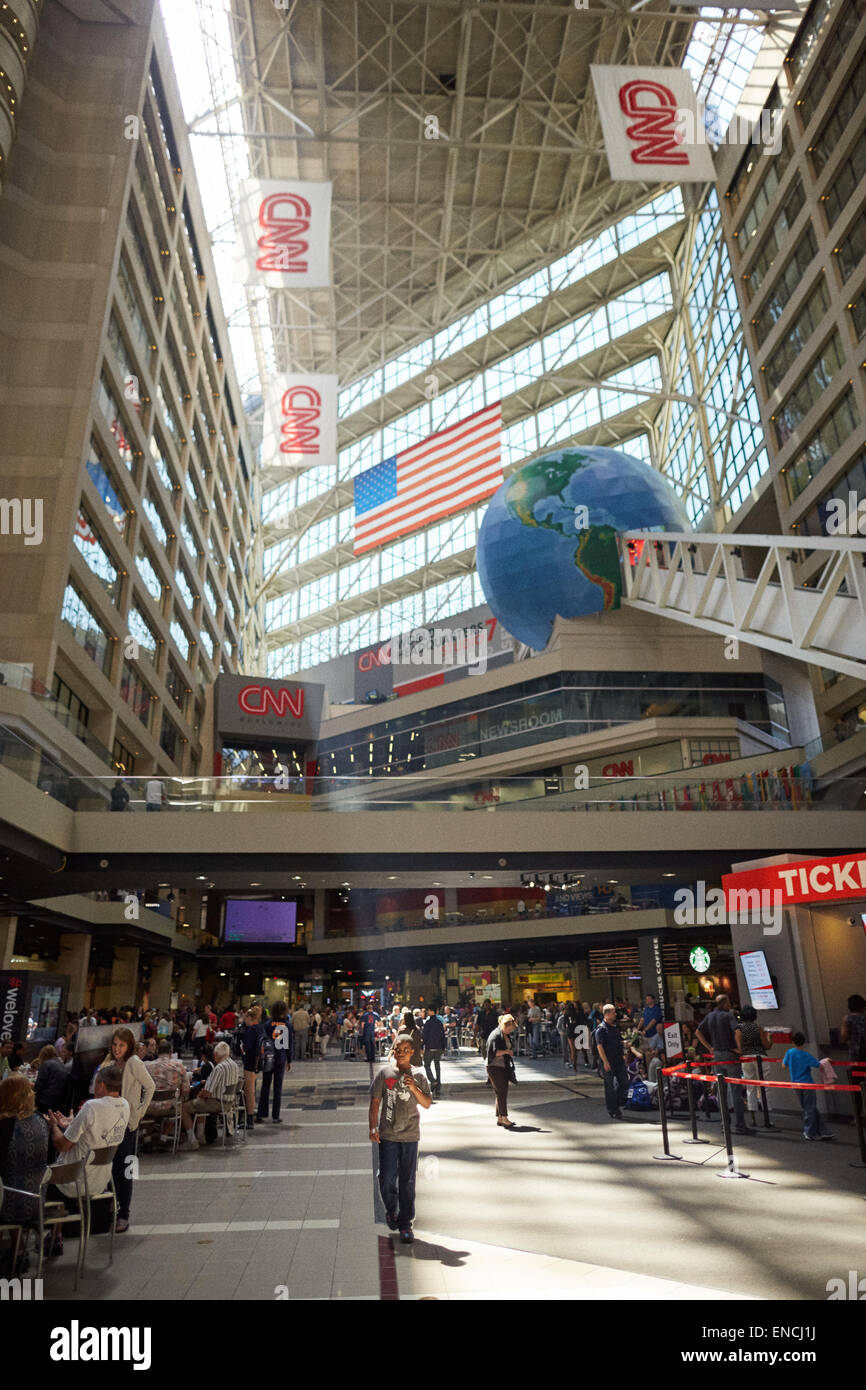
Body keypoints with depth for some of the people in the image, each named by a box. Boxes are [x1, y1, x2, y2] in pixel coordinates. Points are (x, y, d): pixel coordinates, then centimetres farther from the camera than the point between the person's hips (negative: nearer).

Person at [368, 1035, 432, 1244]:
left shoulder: (418, 1075, 4)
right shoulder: (384, 1072, 1)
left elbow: (427, 1104, 3)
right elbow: (375, 1102, 4)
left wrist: (414, 1088, -12)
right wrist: (373, 1127, -2)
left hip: (410, 1136, 1)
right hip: (387, 1135, 0)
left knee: (407, 1181, 4)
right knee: (386, 1179, 2)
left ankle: (405, 1224, 18)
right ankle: (391, 1211, 30)